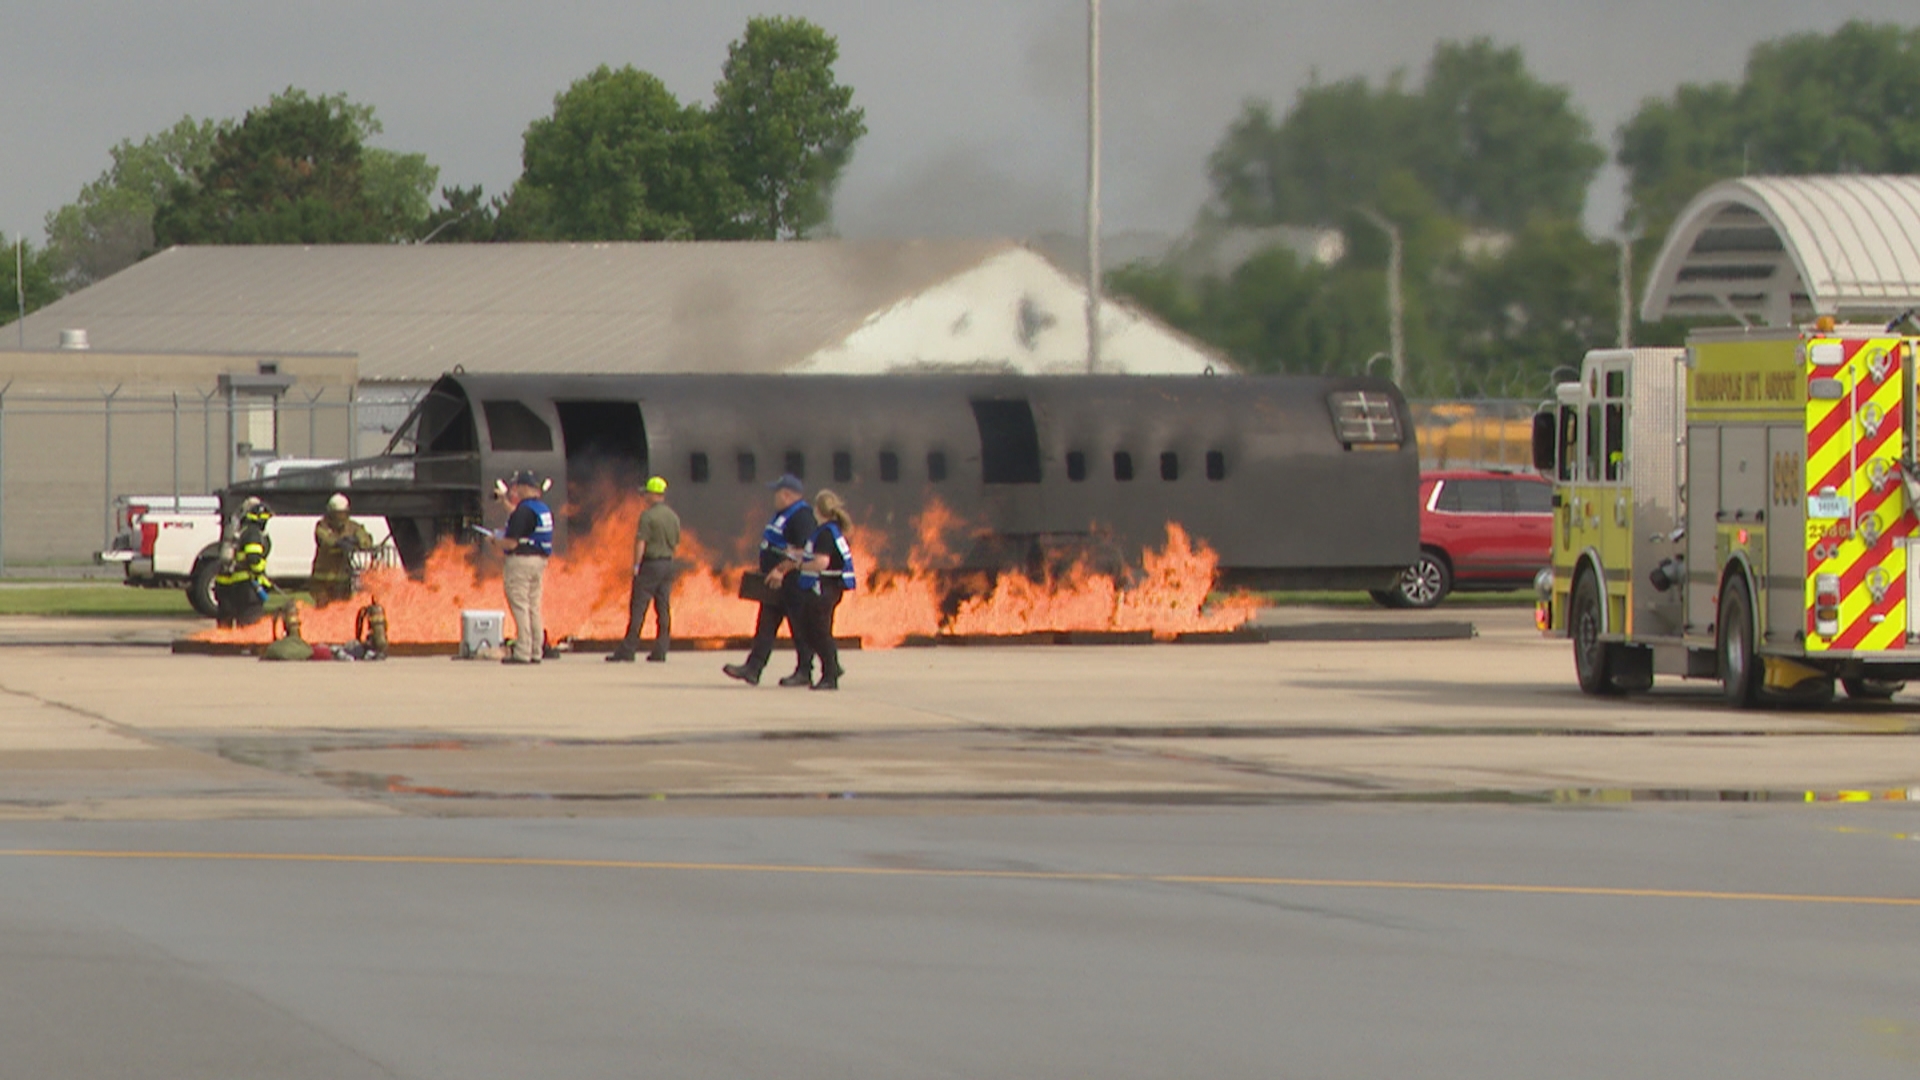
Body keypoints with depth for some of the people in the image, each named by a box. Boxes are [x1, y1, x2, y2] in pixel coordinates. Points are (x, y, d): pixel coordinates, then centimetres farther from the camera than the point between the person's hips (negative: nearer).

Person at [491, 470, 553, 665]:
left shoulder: (522, 511, -17)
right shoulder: (544, 509, 11)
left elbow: (511, 543, -20)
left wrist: (496, 541, 0)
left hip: (521, 560, -9)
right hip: (540, 561, 9)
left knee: (519, 606, -6)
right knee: (534, 607, 12)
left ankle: (522, 652, -8)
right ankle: (535, 651, 13)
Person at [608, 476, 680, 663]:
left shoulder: (648, 516, -12)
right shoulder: (673, 517, 10)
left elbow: (640, 542, -16)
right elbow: (676, 545, 14)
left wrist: (636, 565, -12)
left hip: (650, 563, -7)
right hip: (668, 563, 7)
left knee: (638, 608, -5)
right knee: (664, 609, 7)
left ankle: (627, 650, -6)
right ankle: (660, 651, 6)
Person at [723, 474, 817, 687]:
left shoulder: (802, 516, -15)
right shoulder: (782, 515, 18)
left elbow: (803, 551, -24)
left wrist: (781, 570, -26)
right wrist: (768, 572, 18)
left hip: (793, 582, -11)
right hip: (776, 584, 11)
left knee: (800, 629, -3)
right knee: (765, 627, 6)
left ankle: (804, 672, 3)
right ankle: (753, 668, 5)